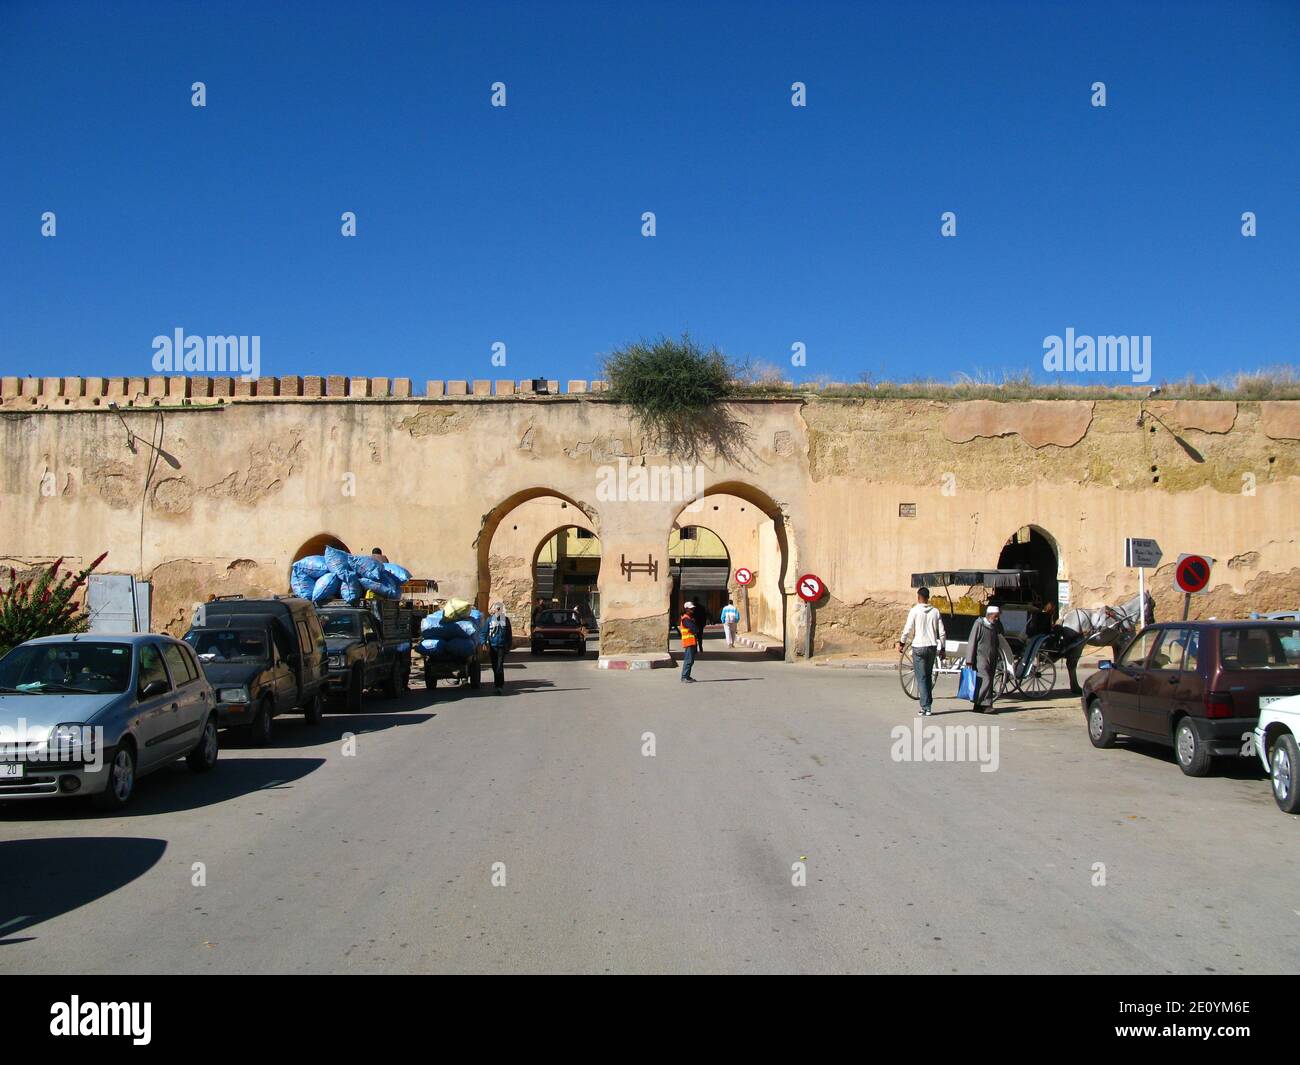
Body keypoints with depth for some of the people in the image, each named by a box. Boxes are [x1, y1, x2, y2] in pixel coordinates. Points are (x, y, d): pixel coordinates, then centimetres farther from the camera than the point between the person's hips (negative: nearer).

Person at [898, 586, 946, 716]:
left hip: (919, 647, -4)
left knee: (921, 678, -1)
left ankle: (925, 707, -6)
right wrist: (941, 648, 15)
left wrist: (902, 643, 5)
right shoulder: (935, 612, 5)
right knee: (928, 676, 17)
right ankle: (928, 703, 19)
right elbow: (942, 633, 6)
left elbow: (907, 629, -9)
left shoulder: (915, 611, -8)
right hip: (932, 647, 4)